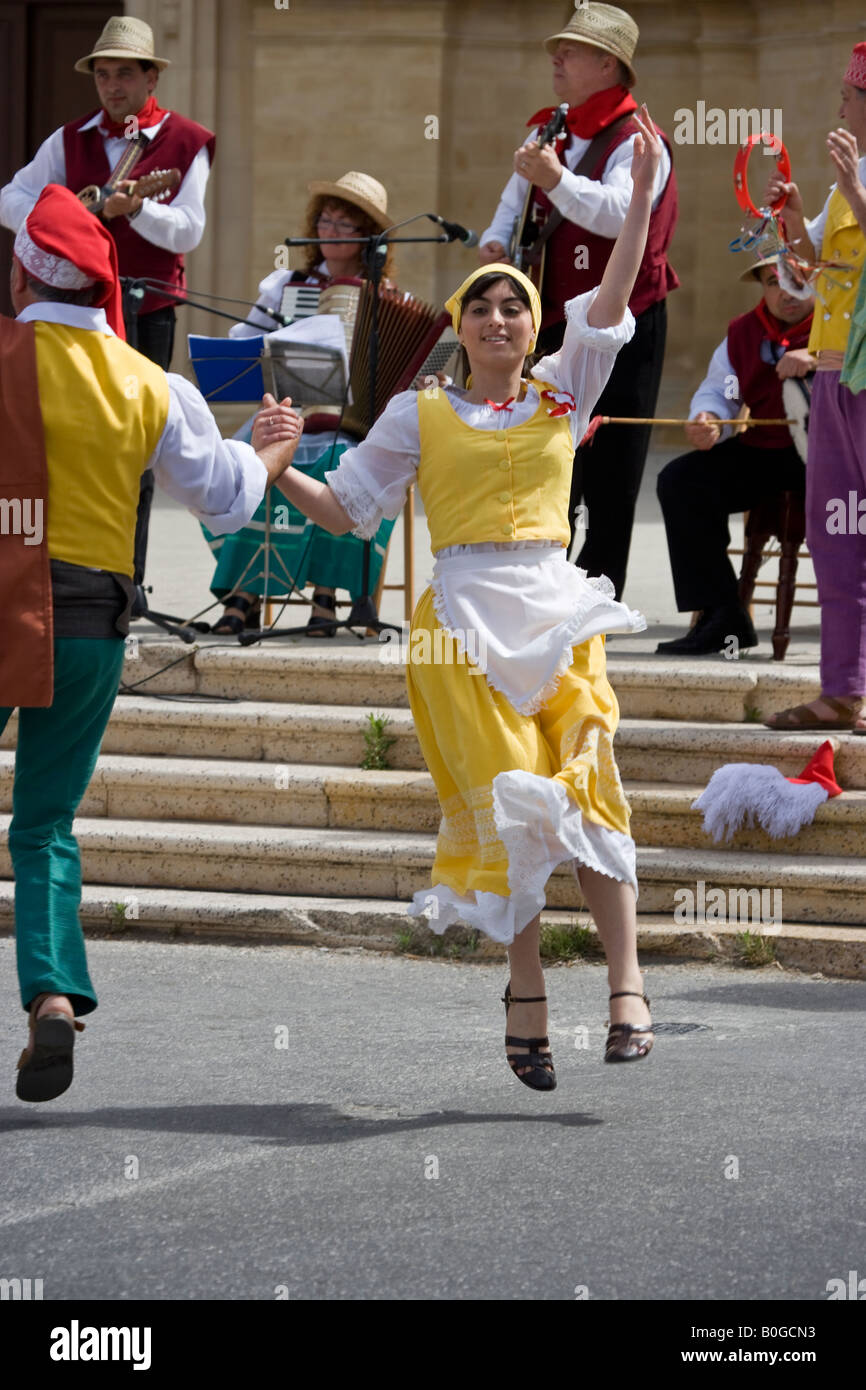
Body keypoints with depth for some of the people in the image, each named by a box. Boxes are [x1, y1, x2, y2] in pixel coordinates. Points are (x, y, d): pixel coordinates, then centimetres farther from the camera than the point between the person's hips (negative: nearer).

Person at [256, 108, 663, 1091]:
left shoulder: (562, 390, 14)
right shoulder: (420, 414, 11)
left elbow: (614, 295, 4)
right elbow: (344, 510, 13)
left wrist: (643, 190, -5)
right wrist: (280, 469, -4)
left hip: (558, 612, 1)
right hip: (463, 616, -1)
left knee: (585, 781, -15)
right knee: (503, 796, -7)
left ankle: (625, 986, -18)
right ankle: (525, 994, 1)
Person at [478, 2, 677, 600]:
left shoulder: (637, 142, -11)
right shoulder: (547, 136, 14)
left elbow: (620, 213, -29)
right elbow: (514, 205, 26)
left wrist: (557, 180, -42)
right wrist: (496, 241, 5)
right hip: (552, 326, 8)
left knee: (608, 481, -5)